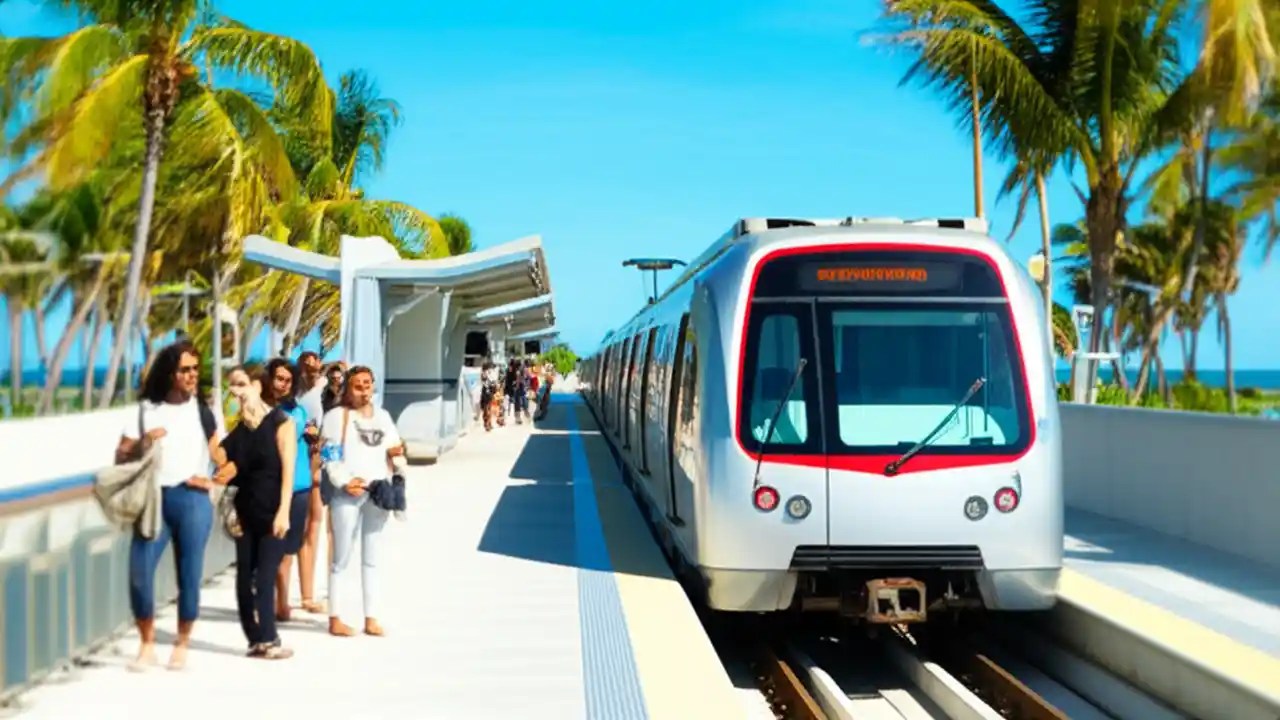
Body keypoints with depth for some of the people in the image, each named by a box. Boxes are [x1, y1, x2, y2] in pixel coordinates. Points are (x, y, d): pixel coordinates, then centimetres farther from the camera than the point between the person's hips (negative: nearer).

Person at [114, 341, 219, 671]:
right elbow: (120, 457, 6)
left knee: (189, 575, 0)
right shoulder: (146, 410, 6)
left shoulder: (203, 411, 6)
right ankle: (147, 645, 9)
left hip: (192, 499, 0)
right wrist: (142, 444, -12)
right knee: (139, 572, -7)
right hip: (153, 498, 1)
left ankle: (182, 646, 14)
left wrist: (211, 479, -7)